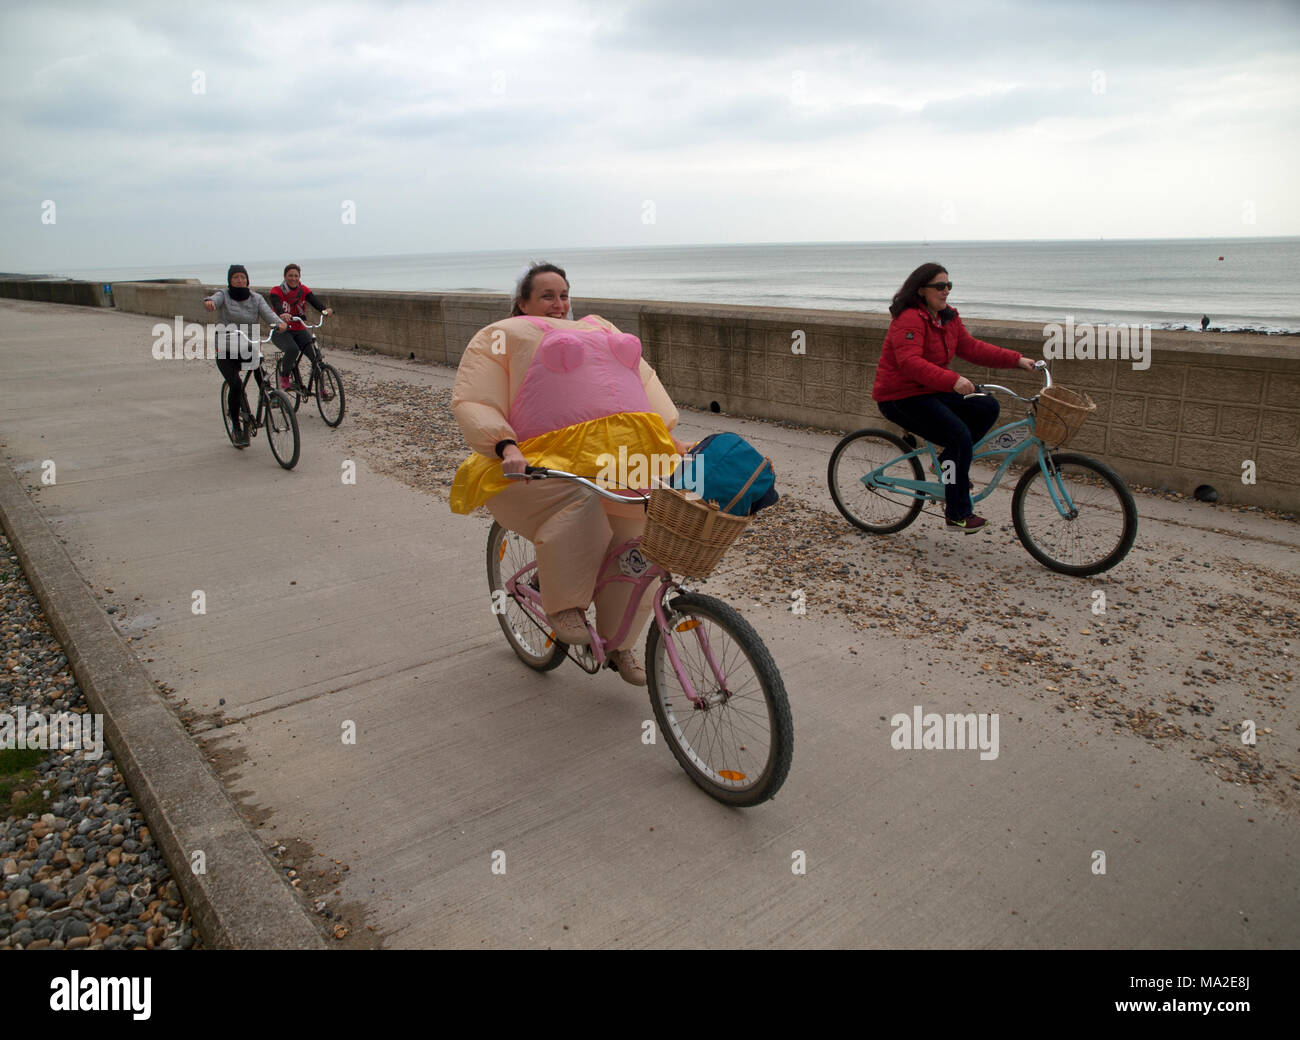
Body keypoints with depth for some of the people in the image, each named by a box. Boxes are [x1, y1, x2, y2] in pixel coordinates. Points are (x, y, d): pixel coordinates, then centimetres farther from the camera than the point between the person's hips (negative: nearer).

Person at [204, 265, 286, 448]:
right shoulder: (224, 295, -2)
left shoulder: (256, 298, 4)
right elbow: (215, 299, -24)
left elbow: (268, 313, -13)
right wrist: (209, 302, -50)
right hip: (227, 352, -2)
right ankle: (236, 426, -4)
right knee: (235, 386, -20)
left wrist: (280, 323, -37)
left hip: (250, 348, 2)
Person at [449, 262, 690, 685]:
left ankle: (618, 643, 9)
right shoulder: (504, 335, 11)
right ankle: (564, 605, -12)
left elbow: (645, 378, 22)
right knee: (579, 505, -36)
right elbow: (471, 403, -1)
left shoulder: (599, 328, 30)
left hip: (629, 454, 5)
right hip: (547, 465, -5)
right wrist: (505, 447, -20)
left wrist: (669, 435, 6)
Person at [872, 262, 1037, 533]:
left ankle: (949, 461, 9)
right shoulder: (909, 320, -20)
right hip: (900, 398, -9)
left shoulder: (947, 317, 10)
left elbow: (971, 348, 11)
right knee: (960, 436, -21)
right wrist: (953, 381, -42)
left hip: (930, 392, 9)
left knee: (988, 408, -2)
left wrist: (1016, 360, 4)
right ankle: (958, 514, -12)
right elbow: (911, 363, -32)